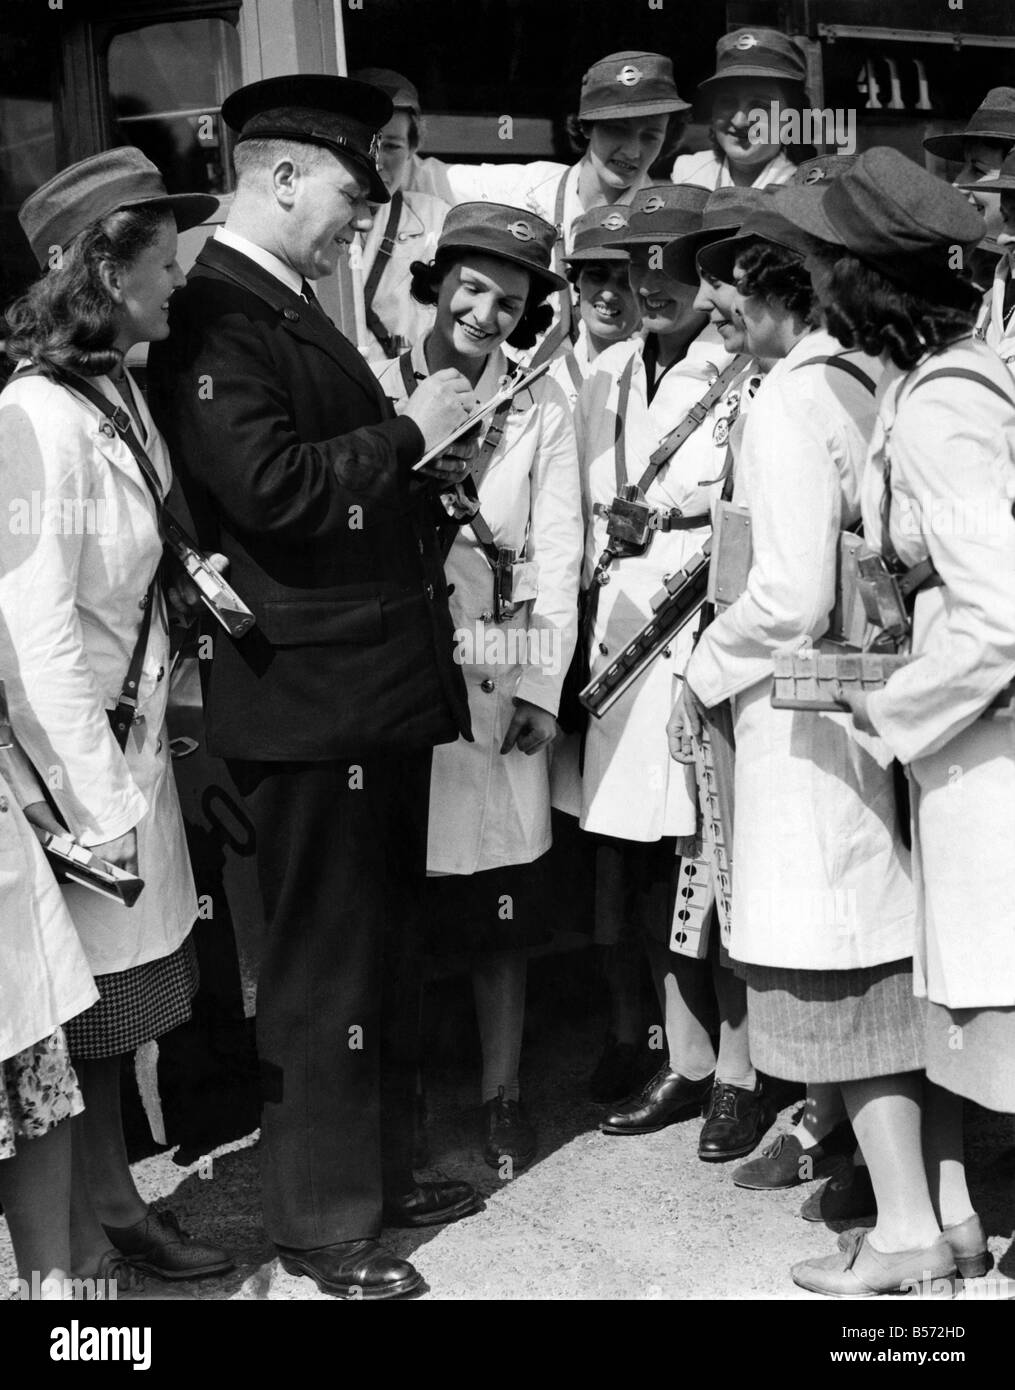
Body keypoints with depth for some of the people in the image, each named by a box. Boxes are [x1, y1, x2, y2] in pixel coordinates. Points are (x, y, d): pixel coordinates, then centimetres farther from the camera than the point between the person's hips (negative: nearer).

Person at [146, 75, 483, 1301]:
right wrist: (406, 432, -16)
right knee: (321, 962, 2)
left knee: (384, 944, 19)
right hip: (309, 694, -10)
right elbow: (272, 489, -25)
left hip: (377, 686, 10)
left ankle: (381, 1170, 35)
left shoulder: (288, 305, 16)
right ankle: (320, 1221, 18)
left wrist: (423, 467, 8)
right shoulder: (210, 315, -15)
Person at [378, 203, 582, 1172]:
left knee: (500, 910, 5)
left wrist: (541, 687, -3)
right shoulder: (376, 391, 2)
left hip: (496, 679, 0)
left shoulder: (541, 410, 4)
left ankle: (500, 1092, 19)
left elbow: (557, 555, 2)